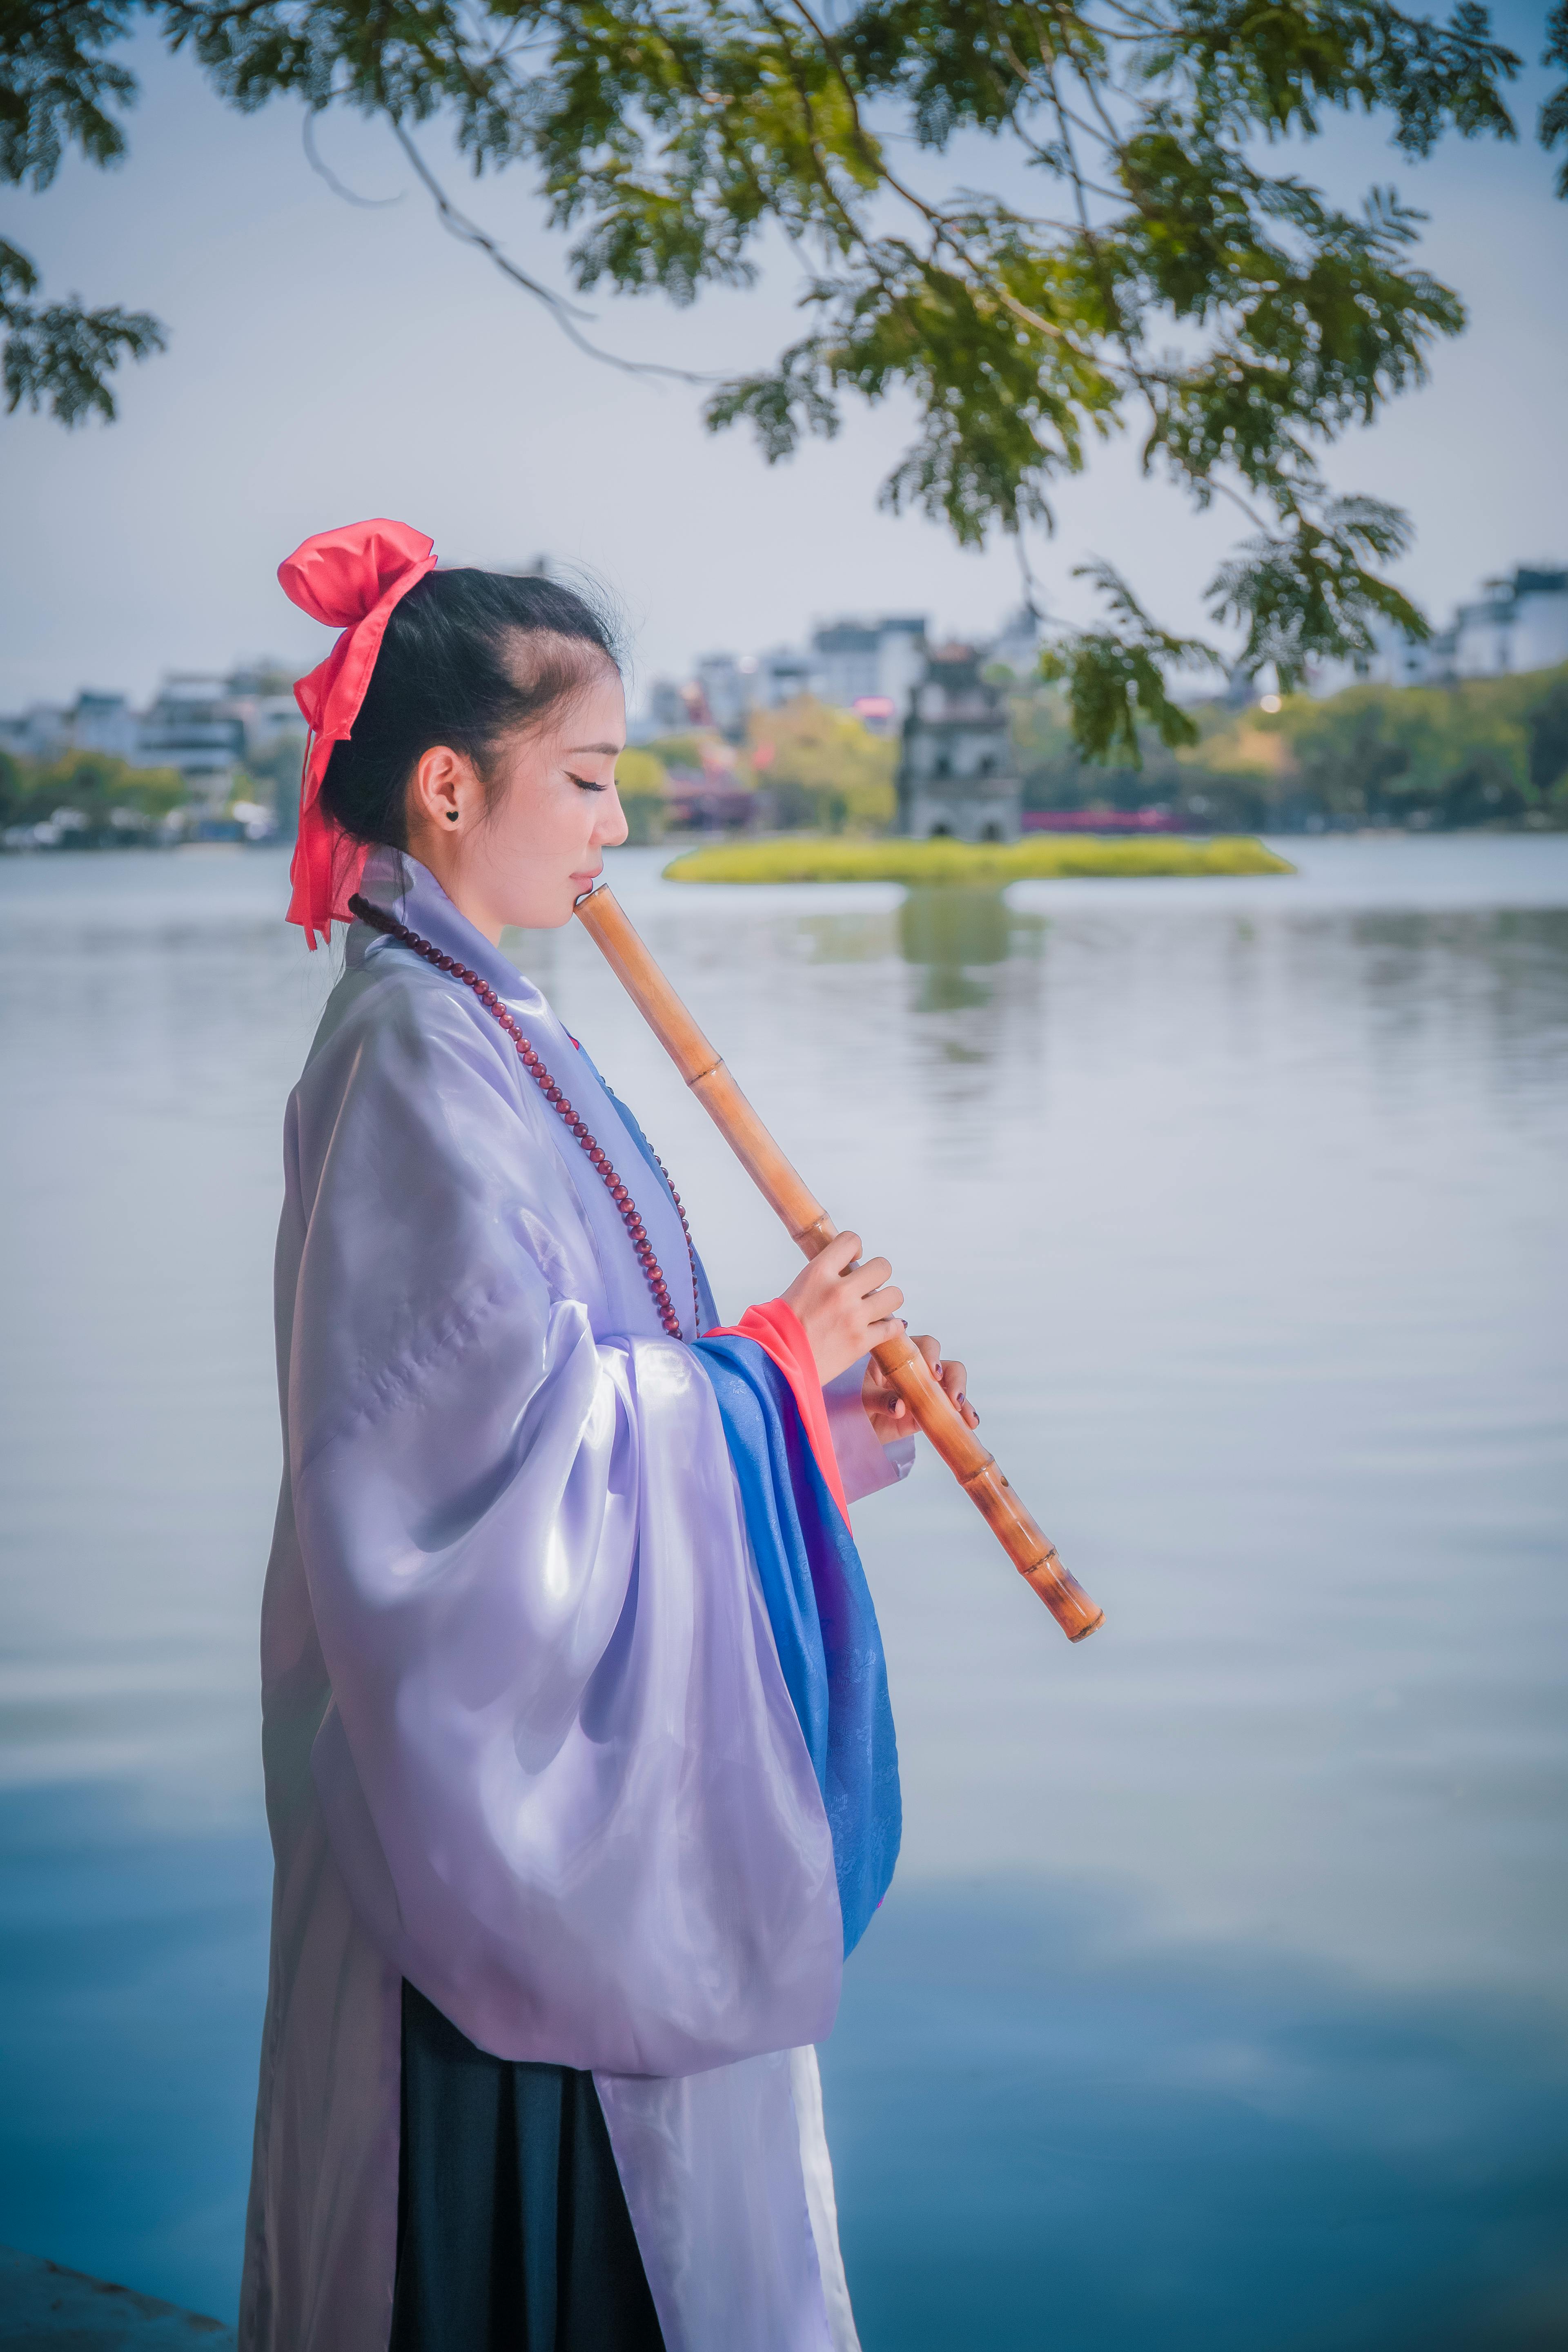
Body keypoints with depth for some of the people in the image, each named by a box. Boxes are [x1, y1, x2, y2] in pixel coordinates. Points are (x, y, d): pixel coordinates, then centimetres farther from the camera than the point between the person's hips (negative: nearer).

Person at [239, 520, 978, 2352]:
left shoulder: (482, 1027, 12)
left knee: (618, 2190, 18)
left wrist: (836, 1407, 7)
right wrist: (773, 1361, -12)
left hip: (584, 1755, 10)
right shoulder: (414, 1052, -19)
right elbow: (511, 1409, -24)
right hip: (499, 1773, -10)